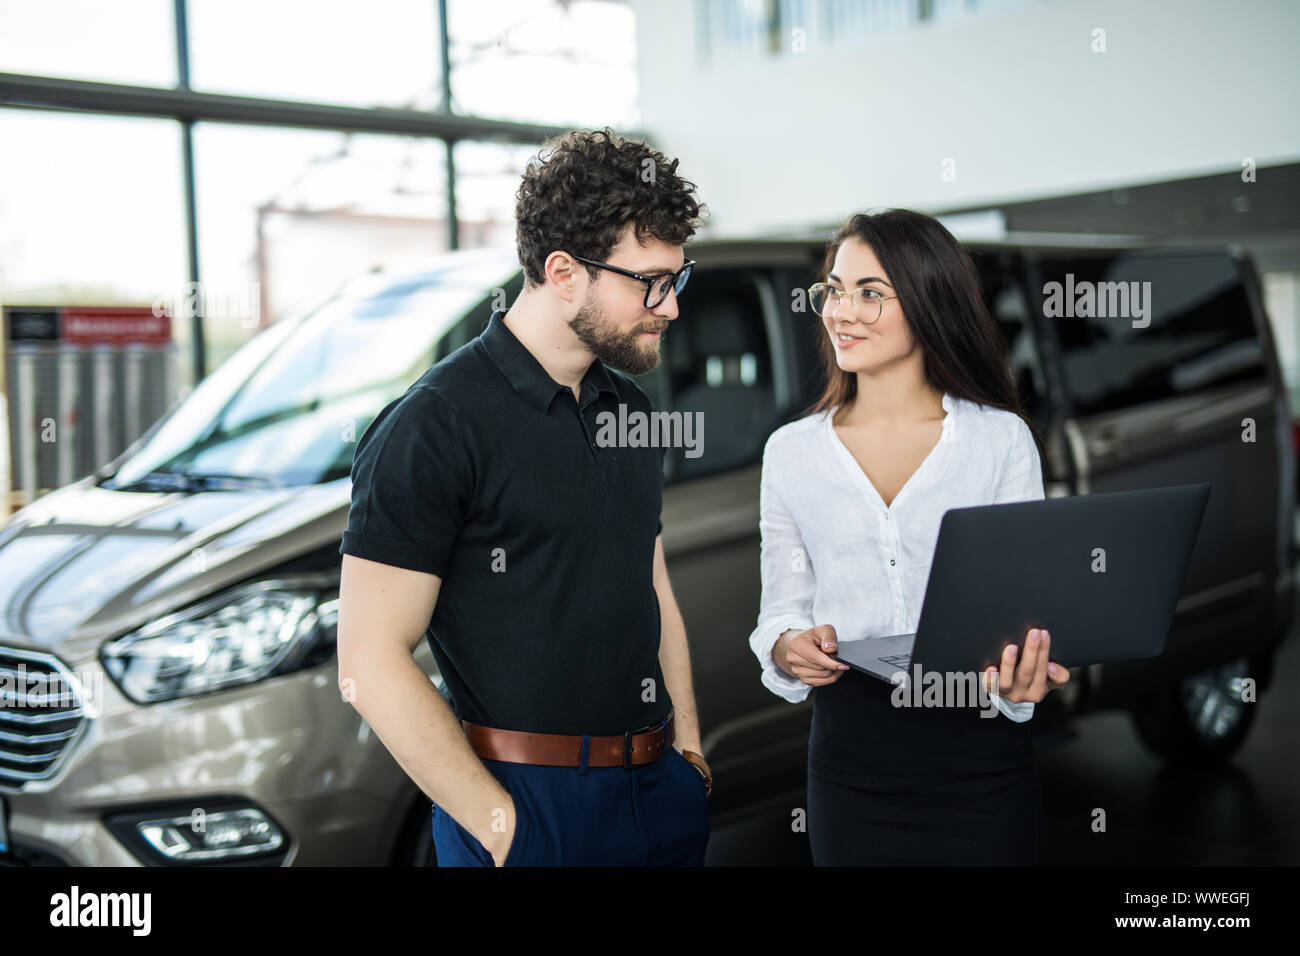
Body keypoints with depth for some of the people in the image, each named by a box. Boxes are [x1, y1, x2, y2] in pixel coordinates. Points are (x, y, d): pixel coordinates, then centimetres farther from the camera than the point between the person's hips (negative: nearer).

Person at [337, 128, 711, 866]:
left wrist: (689, 750, 9)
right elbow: (371, 664, -17)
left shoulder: (631, 411, 9)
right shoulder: (436, 425, -14)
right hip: (526, 803, -7)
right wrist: (502, 825, -17)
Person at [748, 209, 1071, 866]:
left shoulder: (1002, 438, 0)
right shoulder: (791, 450, 5)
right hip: (849, 761, 2)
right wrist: (789, 648, -15)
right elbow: (781, 607, 8)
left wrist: (1019, 677, -21)